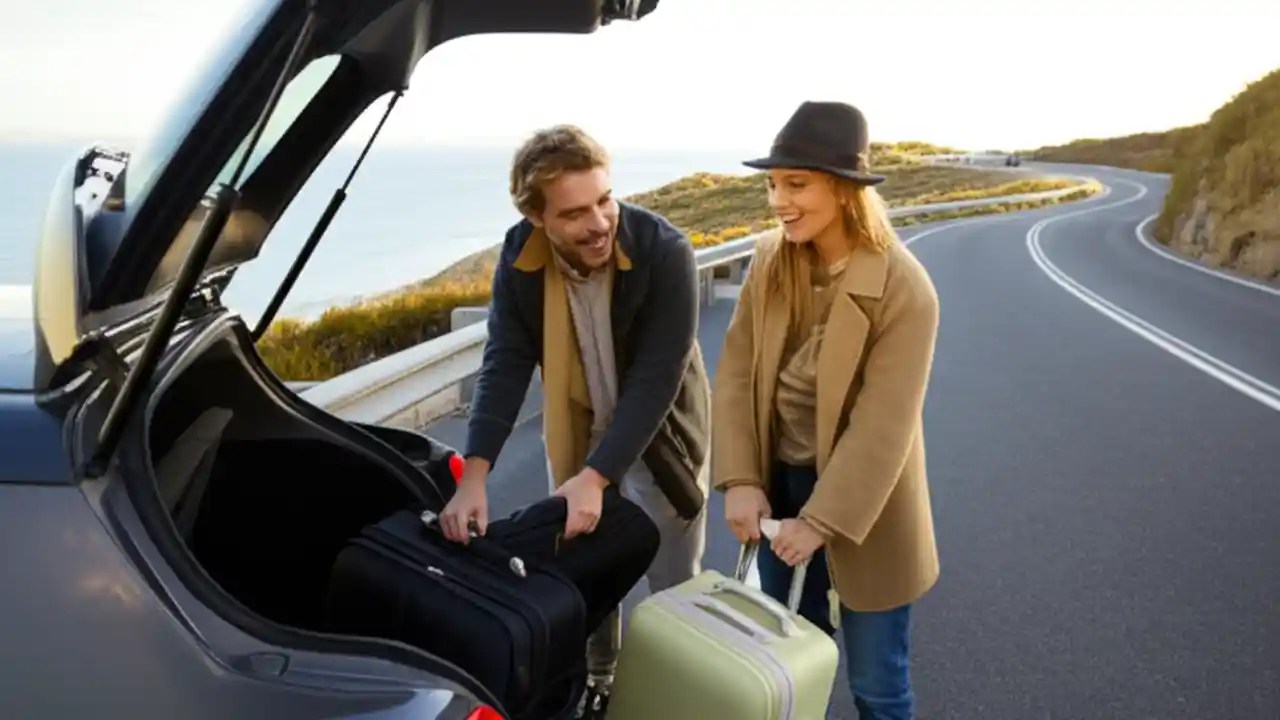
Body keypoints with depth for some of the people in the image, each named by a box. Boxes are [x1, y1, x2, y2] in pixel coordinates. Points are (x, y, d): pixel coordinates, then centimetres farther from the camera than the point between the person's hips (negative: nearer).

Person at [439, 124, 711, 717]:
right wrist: (475, 474, -28)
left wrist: (596, 476, -36)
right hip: (578, 431, 3)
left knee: (674, 586, 9)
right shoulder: (520, 255, -18)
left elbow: (656, 378, -30)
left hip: (660, 434, -3)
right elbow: (505, 363, -18)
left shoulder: (664, 250, -30)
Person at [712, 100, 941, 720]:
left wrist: (822, 520, -20)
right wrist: (740, 480, -13)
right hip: (781, 482, 5)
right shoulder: (770, 261, -5)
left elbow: (883, 426, -21)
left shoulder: (904, 290, -21)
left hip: (863, 506, -4)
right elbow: (736, 373, -5)